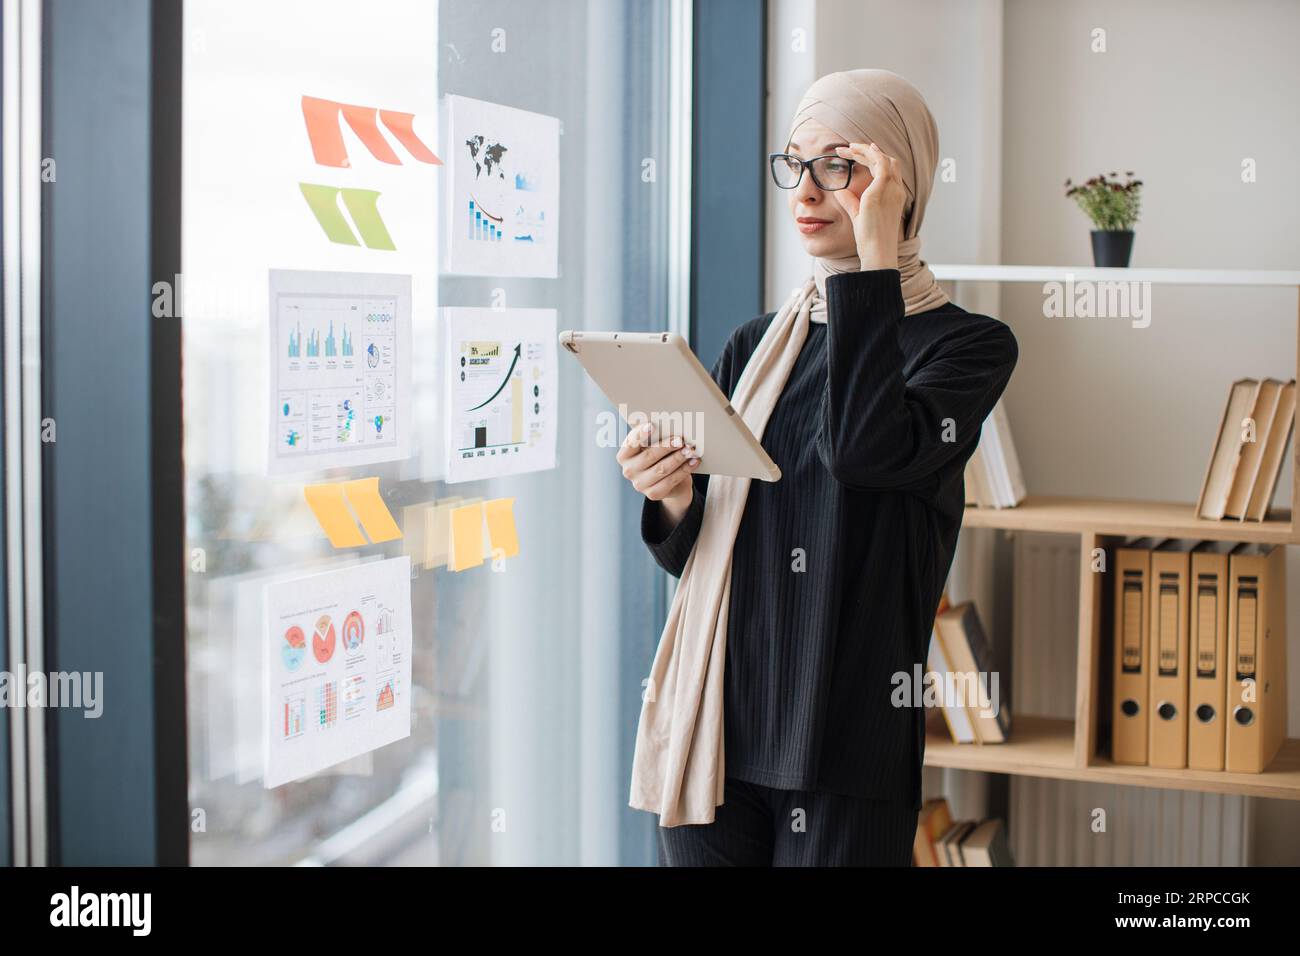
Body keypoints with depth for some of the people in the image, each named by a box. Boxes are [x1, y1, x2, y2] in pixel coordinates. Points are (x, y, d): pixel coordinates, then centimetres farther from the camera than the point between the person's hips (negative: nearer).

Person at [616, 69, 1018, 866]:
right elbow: (694, 550, 12)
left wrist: (875, 259, -19)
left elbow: (866, 450, -25)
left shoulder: (965, 344, -3)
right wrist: (672, 501, -10)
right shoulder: (756, 346, 10)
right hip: (716, 726, 4)